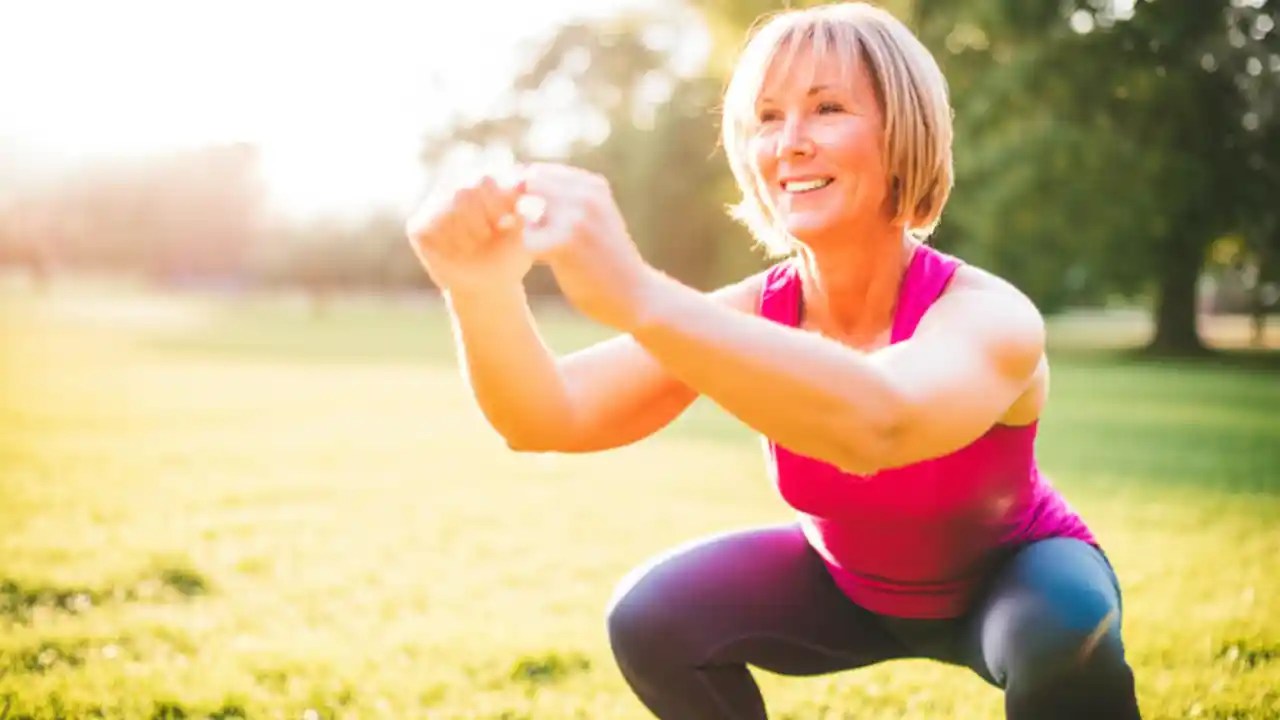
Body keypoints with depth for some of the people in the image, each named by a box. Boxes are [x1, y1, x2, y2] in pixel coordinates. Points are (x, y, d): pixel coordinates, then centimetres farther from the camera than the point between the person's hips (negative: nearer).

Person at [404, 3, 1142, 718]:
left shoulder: (988, 314, -34)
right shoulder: (754, 312, -21)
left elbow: (878, 425, -59)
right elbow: (549, 419, -32)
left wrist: (637, 296, -70)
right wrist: (485, 289, -54)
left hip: (1015, 580, -3)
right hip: (852, 582, 4)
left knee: (1066, 630, -36)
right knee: (652, 620, -16)